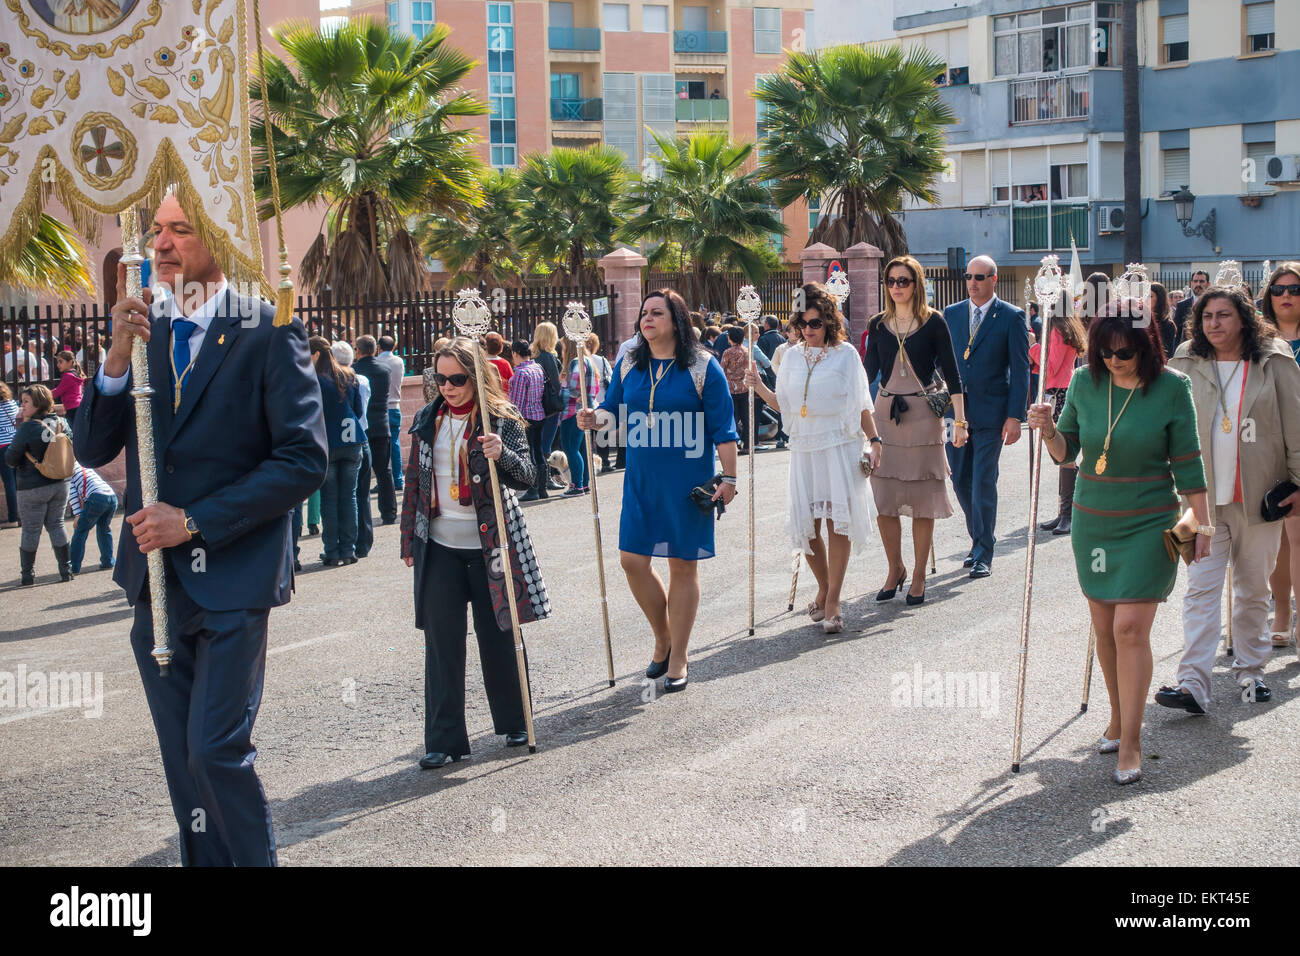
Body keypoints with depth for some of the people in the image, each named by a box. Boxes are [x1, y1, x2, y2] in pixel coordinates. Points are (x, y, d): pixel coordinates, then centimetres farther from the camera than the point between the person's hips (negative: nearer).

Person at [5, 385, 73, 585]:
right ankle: (66, 570, 15)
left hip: (33, 488, -5)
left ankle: (28, 574, 13)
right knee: (56, 524, 16)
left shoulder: (27, 428, -19)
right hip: (60, 484, 5)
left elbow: (10, 460, -12)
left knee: (31, 530, 6)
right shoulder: (60, 423, -2)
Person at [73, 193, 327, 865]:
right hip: (155, 576, 6)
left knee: (216, 751, -9)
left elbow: (305, 458, -13)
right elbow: (90, 450, 4)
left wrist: (195, 521, -15)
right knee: (183, 759, 12)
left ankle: (256, 860, 11)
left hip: (231, 576, -5)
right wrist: (117, 359, -12)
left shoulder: (268, 332, -7)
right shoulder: (144, 332, 9)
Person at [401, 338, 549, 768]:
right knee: (442, 641, 0)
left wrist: (501, 454, -32)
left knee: (498, 635, 5)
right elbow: (414, 481, 14)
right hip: (440, 547, 3)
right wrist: (409, 540, 14)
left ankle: (514, 722, 24)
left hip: (490, 545, -3)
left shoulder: (502, 419, -4)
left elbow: (526, 477, -12)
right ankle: (443, 739, 5)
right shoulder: (427, 420, 7)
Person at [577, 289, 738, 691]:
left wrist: (729, 478, -9)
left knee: (683, 564, 3)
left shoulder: (702, 367, -5)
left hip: (688, 482, -4)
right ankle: (663, 639, 23)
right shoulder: (628, 366, 6)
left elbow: (723, 427, -5)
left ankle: (677, 659, 14)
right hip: (641, 479, 4)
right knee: (632, 559, 0)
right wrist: (595, 419, -10)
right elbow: (613, 410, 13)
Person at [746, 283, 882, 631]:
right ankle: (824, 587, 23)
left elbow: (861, 404, 2)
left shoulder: (845, 354, 1)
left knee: (838, 519, -8)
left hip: (840, 446, -4)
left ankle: (833, 601, -3)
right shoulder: (793, 357, 11)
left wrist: (874, 441, -4)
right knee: (806, 523, 0)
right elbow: (783, 404, 14)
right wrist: (759, 386, 0)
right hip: (804, 448, 4)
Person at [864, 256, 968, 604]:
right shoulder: (878, 324, 8)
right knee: (883, 498, 2)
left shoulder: (933, 322, -2)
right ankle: (895, 568, 20)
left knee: (922, 499, 1)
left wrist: (960, 421, -7)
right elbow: (868, 372, 7)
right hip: (885, 415, 3)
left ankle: (919, 575, 13)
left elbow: (951, 374, -2)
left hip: (923, 415, -3)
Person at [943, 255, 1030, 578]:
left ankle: (983, 555, 3)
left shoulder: (1011, 317, -2)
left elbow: (1020, 370, -4)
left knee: (983, 483, -5)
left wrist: (1015, 416, -11)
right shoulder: (950, 314, 10)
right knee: (961, 481, 9)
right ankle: (979, 540, 27)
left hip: (990, 414, -4)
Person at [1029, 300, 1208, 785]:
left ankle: (1130, 742, -2)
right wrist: (1047, 429, -13)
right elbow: (1066, 452, 7)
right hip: (1092, 522, 4)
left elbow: (1187, 463, -2)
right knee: (1104, 628, 11)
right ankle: (1119, 717, 30)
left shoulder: (1171, 388, -8)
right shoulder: (1085, 382, 0)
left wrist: (1202, 525, 0)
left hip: (1148, 525, -4)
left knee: (1130, 628, -10)